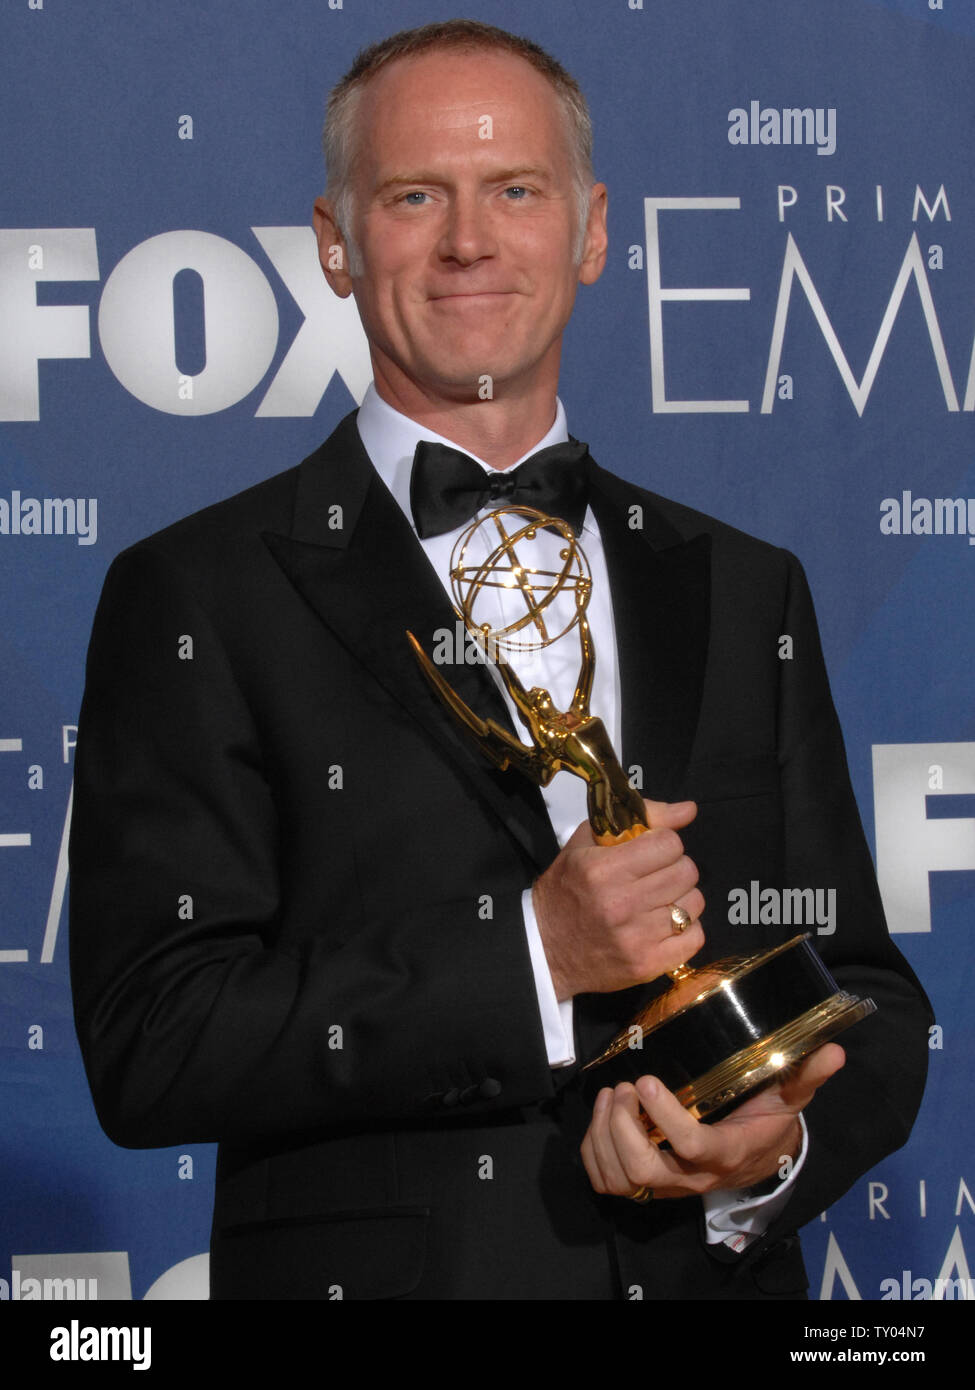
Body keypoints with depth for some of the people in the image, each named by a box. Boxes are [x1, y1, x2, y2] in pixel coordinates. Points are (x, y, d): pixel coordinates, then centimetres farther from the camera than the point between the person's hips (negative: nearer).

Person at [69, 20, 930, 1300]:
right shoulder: (198, 599, -5)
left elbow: (865, 998, 8)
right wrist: (535, 960, -20)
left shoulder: (745, 593, 7)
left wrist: (777, 1151, -12)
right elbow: (148, 1046, -13)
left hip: (708, 1270, 3)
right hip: (368, 1268, -3)